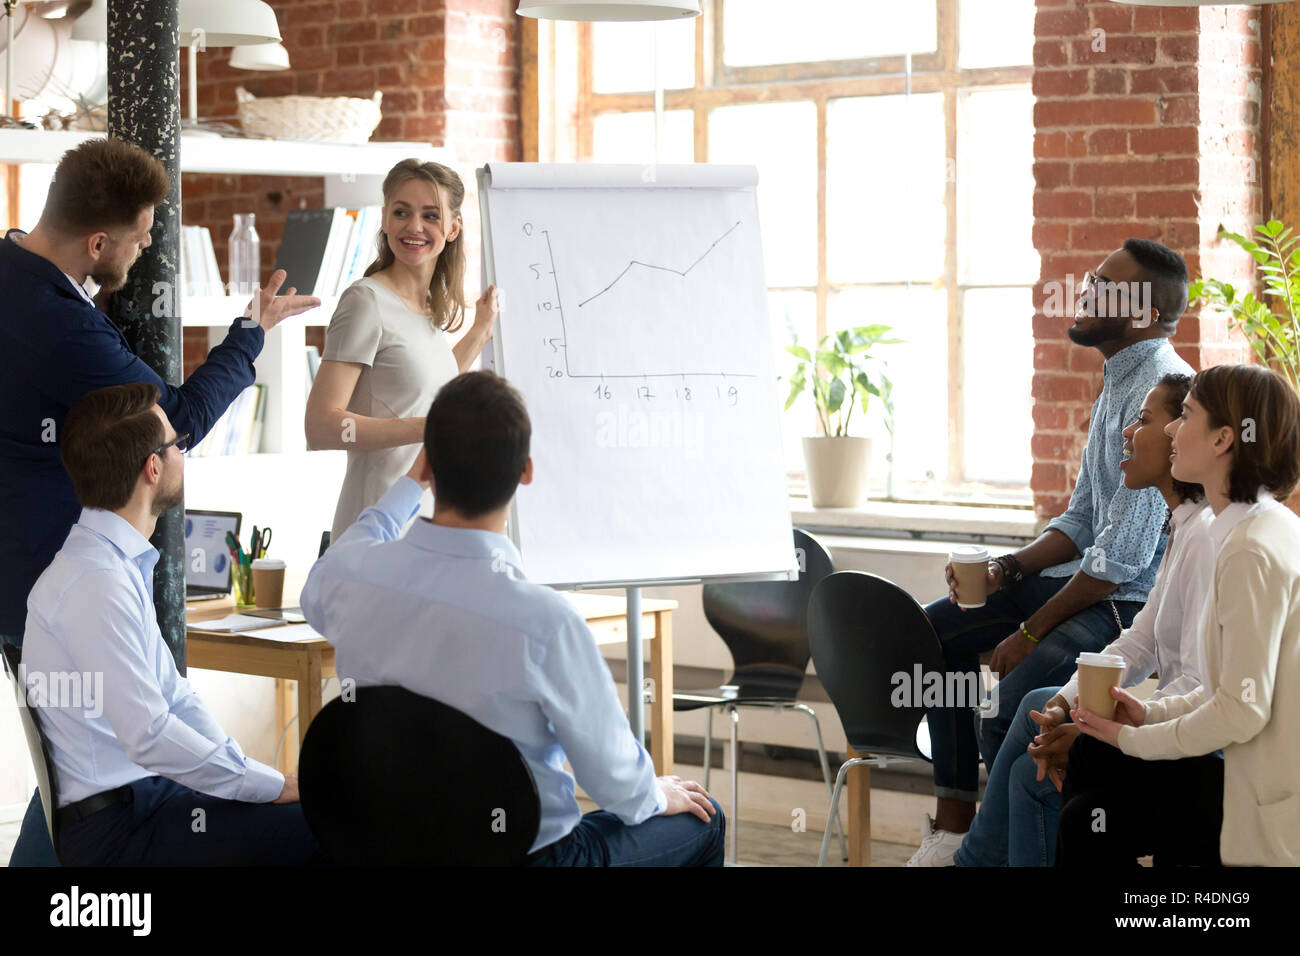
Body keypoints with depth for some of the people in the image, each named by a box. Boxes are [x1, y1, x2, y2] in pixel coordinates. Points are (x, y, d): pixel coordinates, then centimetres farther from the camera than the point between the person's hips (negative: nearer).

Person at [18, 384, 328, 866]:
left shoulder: (122, 565, 13)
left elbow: (175, 697, 16)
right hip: (115, 829, -10)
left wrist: (264, 779, 3)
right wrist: (273, 785, -15)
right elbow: (149, 736, -24)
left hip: (148, 791, 10)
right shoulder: (95, 582, -19)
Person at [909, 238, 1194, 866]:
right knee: (938, 628, 10)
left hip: (1138, 601, -11)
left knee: (1007, 716, -29)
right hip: (1095, 580, 11)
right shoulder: (1117, 383, 14)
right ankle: (953, 826, 11)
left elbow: (1124, 553, -24)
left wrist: (1031, 632, -17)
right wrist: (1008, 570, 2)